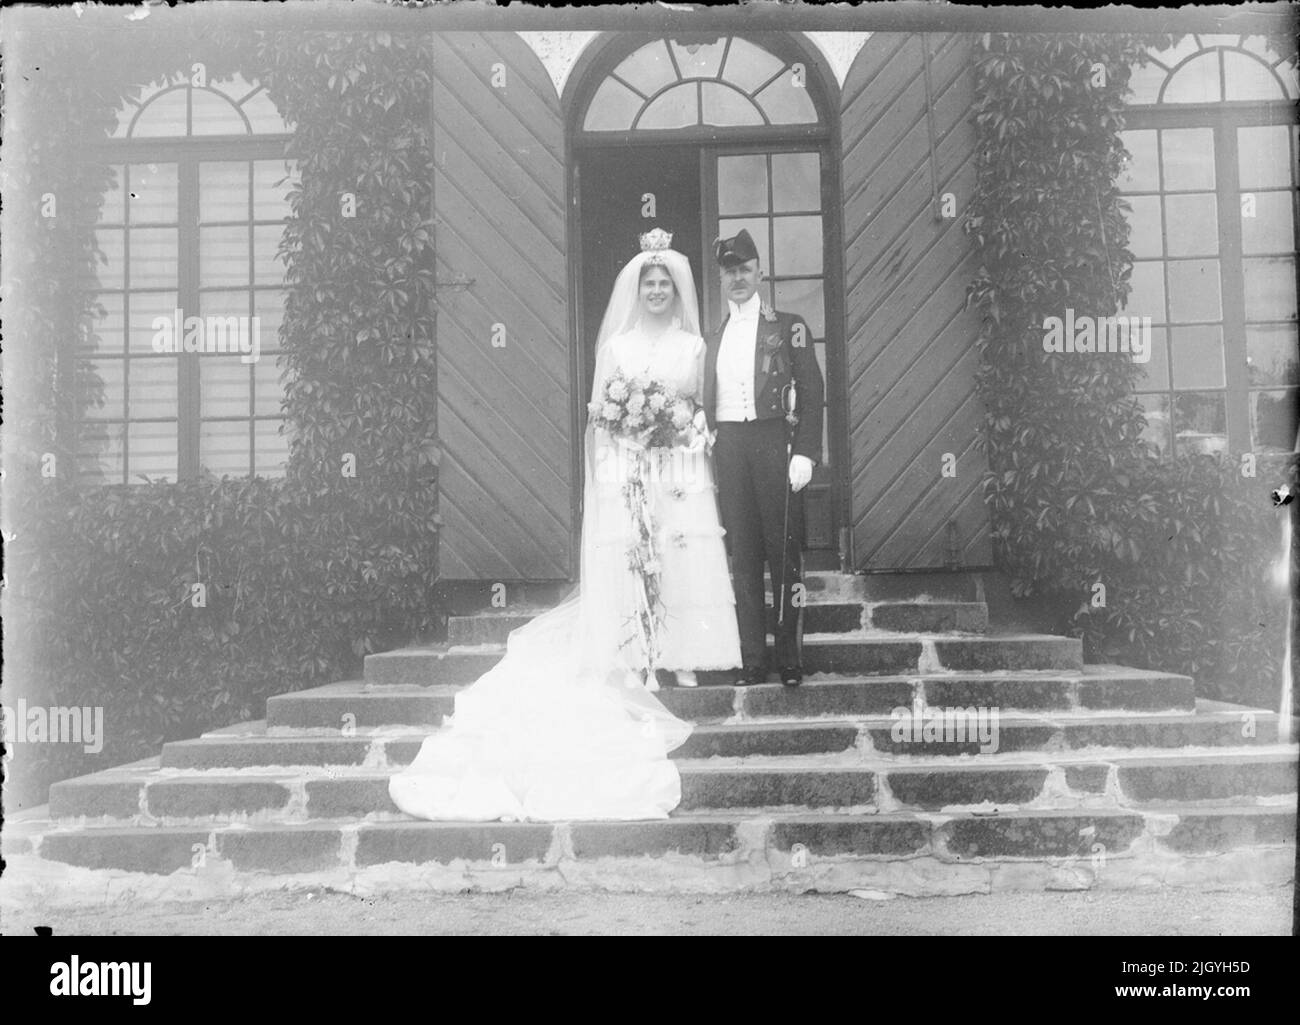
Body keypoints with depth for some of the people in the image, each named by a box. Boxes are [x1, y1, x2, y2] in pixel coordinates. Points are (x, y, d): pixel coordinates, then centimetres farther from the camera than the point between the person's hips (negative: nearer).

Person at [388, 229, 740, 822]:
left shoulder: (693, 344, 10)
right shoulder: (617, 343, 7)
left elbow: (702, 410, 13)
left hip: (680, 468, 1)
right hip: (625, 467, -1)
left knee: (681, 555, -2)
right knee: (626, 557, -5)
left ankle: (680, 654, 6)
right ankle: (635, 659, 0)